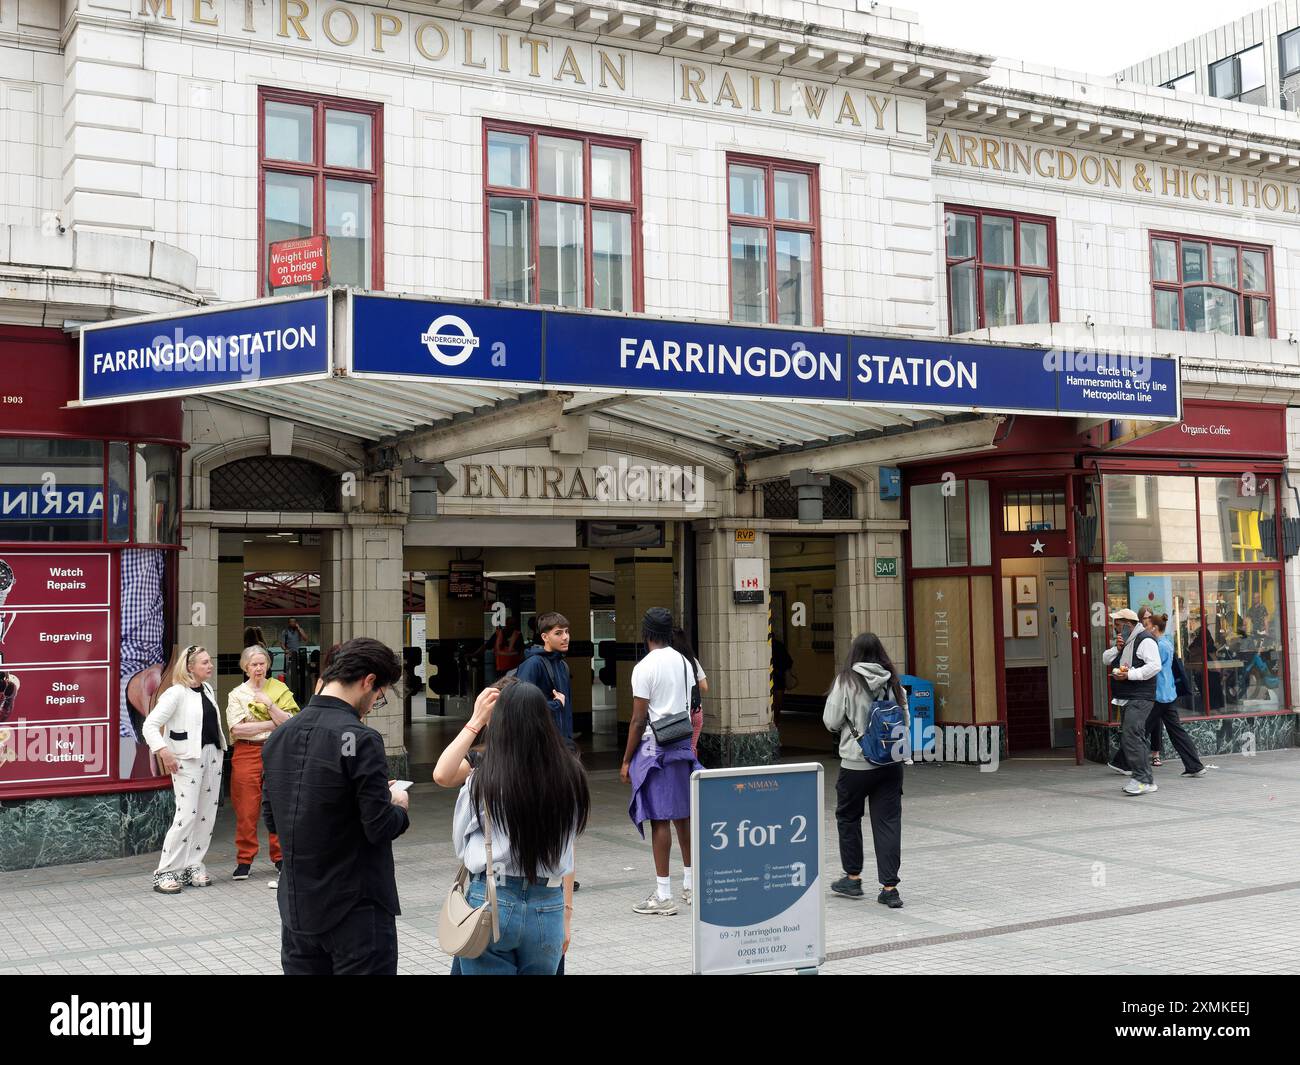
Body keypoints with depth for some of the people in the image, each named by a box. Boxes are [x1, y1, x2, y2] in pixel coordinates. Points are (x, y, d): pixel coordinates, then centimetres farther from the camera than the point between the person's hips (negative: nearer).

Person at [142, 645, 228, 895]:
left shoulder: (208, 690, 11)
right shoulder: (176, 693, -12)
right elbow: (150, 725, -16)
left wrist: (219, 751, 11)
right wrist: (163, 752, -26)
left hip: (212, 756, 8)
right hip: (188, 760, -8)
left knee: (207, 815, 8)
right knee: (186, 816, -10)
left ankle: (193, 867, 18)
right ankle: (165, 873, -2)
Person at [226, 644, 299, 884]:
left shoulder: (279, 689, 8)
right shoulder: (237, 694, 6)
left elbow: (289, 723, -2)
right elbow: (236, 728, -7)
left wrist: (269, 703, -13)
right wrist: (272, 724, -8)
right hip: (246, 754, -1)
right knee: (246, 810, -1)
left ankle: (280, 856, 14)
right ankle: (244, 860, 9)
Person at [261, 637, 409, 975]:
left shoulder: (278, 736, 4)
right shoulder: (360, 739, -18)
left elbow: (271, 819, 11)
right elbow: (379, 828, -19)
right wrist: (398, 807, 3)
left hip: (296, 909, 7)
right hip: (356, 913, -7)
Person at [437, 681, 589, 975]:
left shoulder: (486, 778, -16)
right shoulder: (568, 775, -4)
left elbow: (442, 775, 0)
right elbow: (567, 851, 3)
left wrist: (475, 721, 0)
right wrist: (566, 914, 13)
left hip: (492, 904, -3)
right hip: (549, 907, 3)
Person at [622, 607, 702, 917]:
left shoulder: (645, 668, -11)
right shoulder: (684, 662, 11)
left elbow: (639, 720, -13)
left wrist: (626, 760, -7)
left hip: (654, 748, -7)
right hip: (682, 744, 7)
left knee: (660, 819, -6)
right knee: (683, 815, 14)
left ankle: (664, 896, -4)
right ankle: (690, 886, 23)